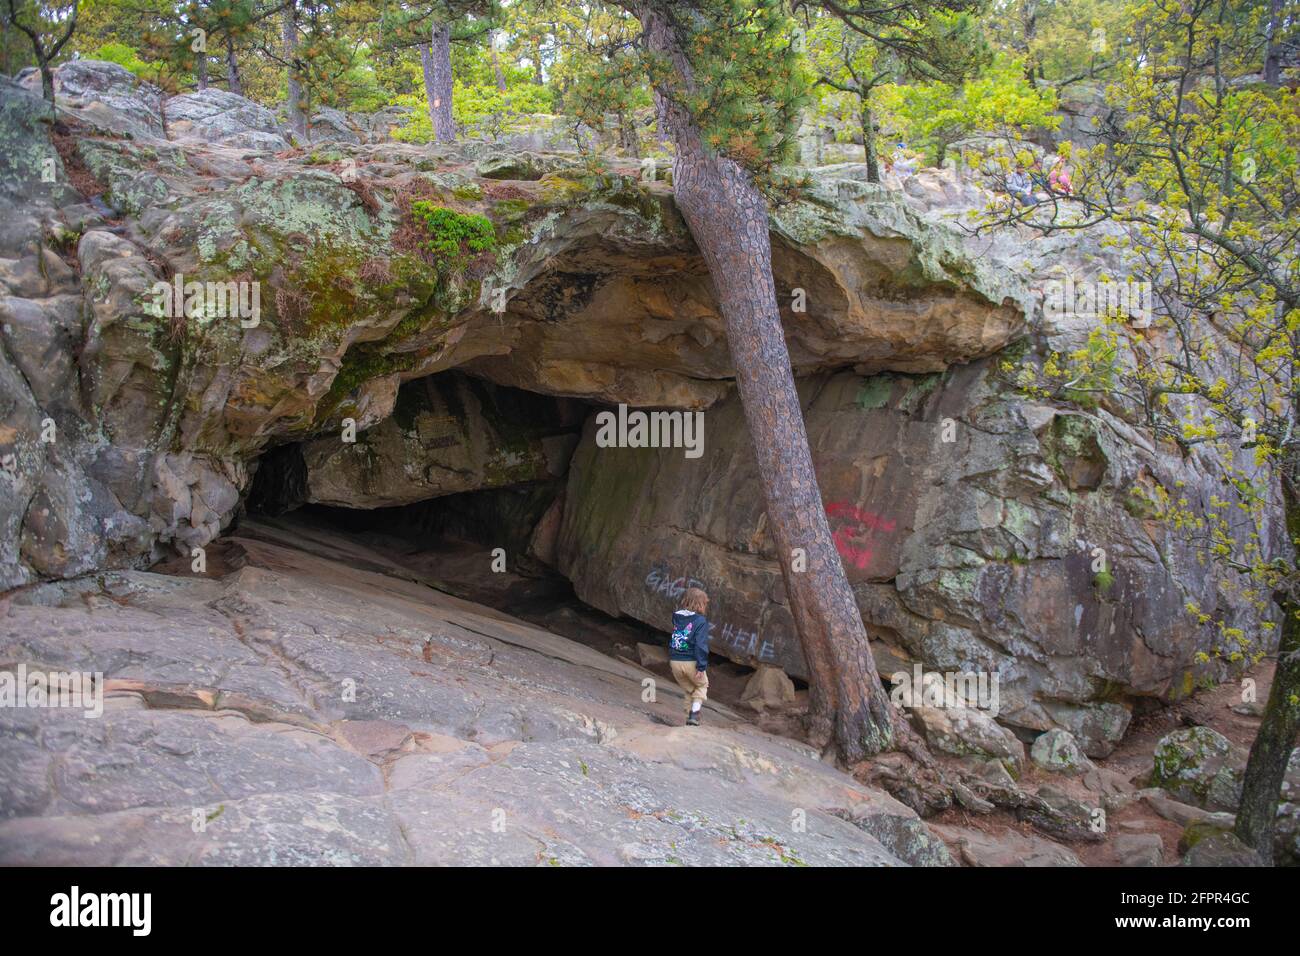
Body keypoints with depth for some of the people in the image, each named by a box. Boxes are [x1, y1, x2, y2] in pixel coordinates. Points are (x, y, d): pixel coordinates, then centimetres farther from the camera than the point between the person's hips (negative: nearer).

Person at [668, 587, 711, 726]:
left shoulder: (676, 617, 6)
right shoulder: (701, 621, -11)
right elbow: (701, 645, -16)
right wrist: (701, 666, -16)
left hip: (675, 662, 5)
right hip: (691, 662, -5)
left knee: (689, 690, 24)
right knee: (702, 685, 21)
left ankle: (690, 719, 25)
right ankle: (694, 715, 5)